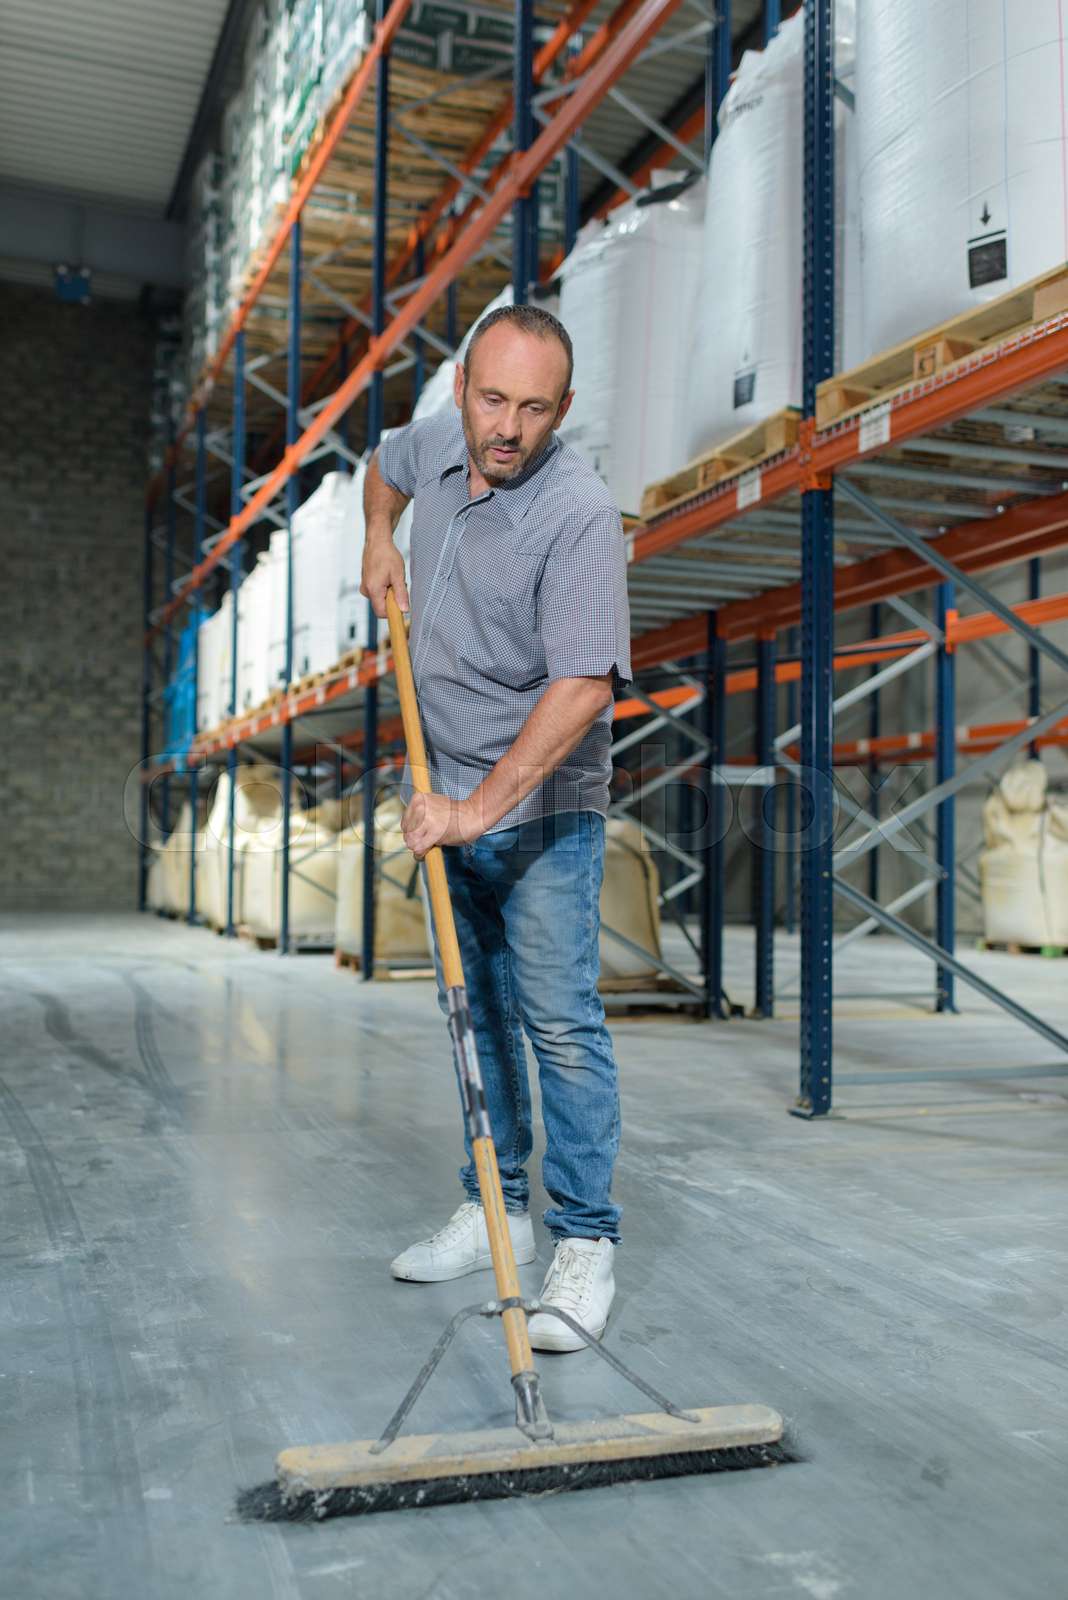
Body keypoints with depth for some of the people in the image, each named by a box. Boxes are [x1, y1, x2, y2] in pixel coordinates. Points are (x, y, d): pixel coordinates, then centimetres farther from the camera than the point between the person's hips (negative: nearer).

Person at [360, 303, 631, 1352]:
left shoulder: (580, 515, -22)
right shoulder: (435, 444, 1)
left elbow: (582, 685, -31)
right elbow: (384, 464, 28)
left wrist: (482, 805, -36)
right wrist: (380, 543, 12)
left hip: (542, 805, -7)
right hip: (452, 797, 7)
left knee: (559, 1021, -7)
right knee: (478, 1011, 13)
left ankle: (584, 1244, 2)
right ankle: (495, 1211, 26)